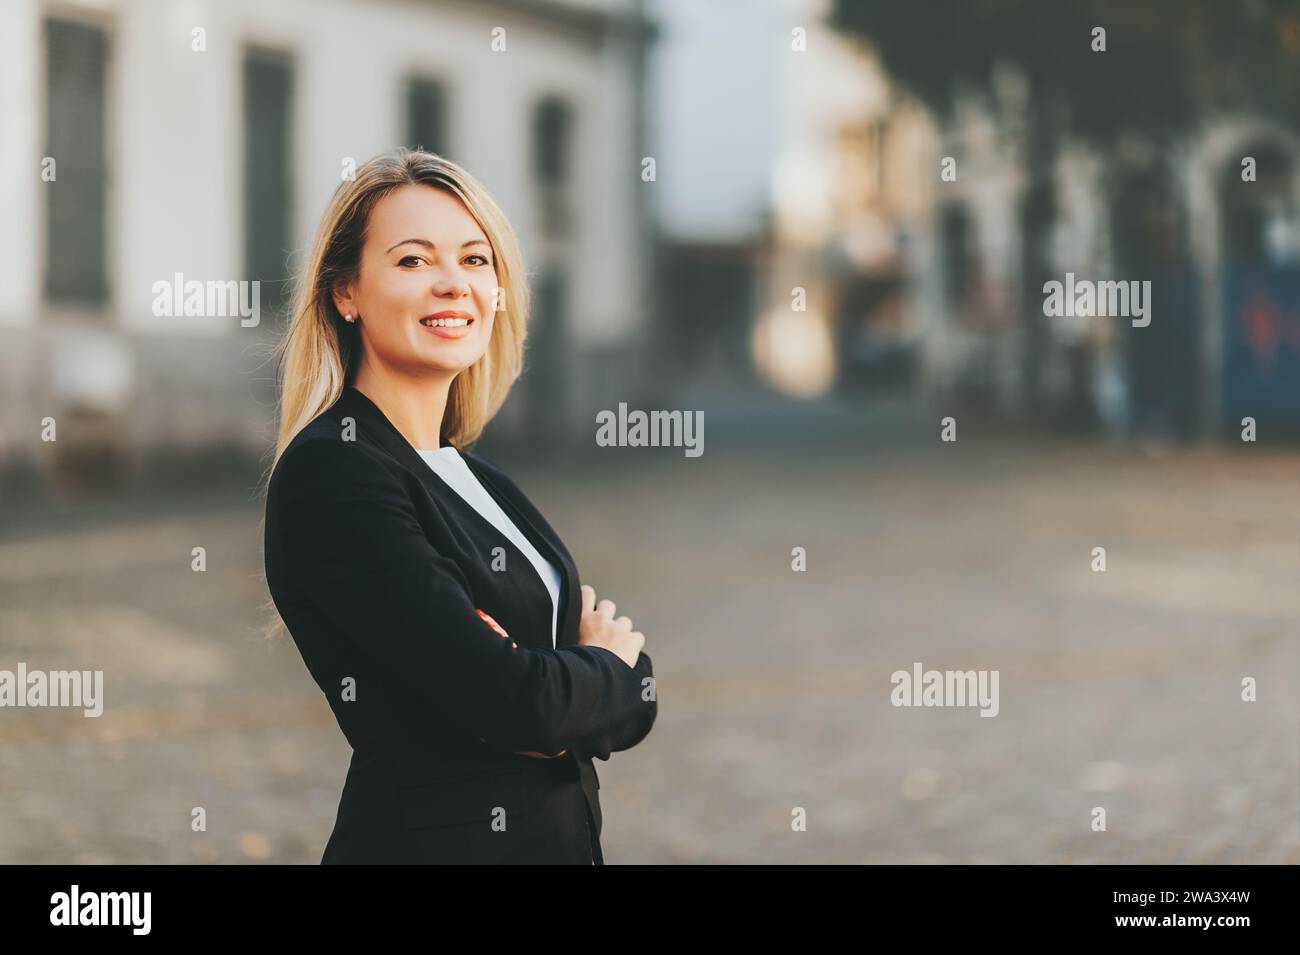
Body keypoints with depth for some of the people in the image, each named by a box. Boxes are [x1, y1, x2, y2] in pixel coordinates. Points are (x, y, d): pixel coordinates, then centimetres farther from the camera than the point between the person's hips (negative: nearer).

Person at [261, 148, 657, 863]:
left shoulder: (483, 482, 9)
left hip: (563, 838, 8)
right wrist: (603, 669, -4)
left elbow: (636, 706, 3)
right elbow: (511, 699, -23)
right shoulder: (329, 470, -16)